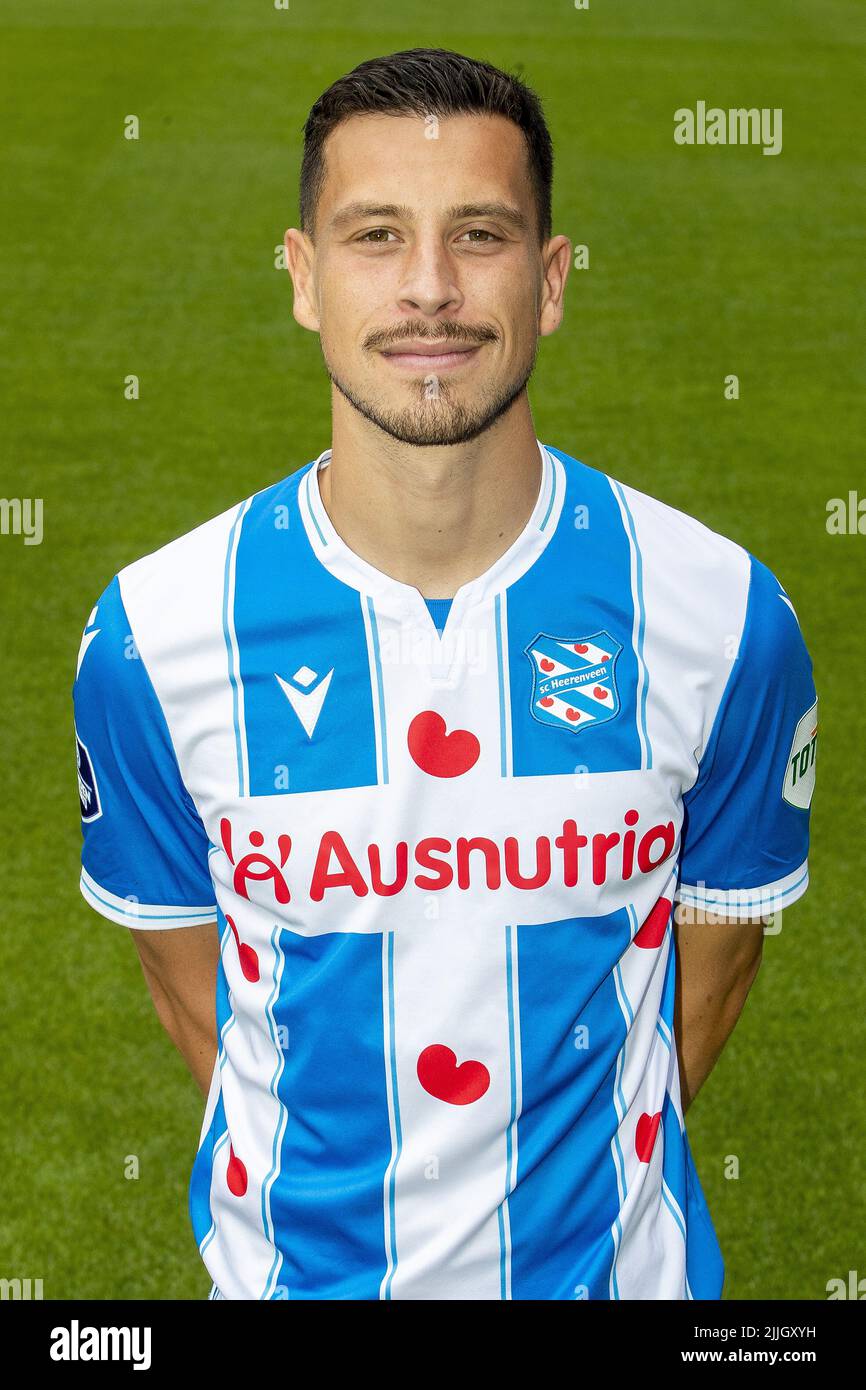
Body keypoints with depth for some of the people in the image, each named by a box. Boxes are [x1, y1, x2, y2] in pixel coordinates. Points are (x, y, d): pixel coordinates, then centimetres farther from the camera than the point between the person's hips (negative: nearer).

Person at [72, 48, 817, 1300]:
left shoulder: (721, 616, -16)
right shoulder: (151, 636, -16)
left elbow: (709, 958, -3)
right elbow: (190, 989, -4)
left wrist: (586, 1177, 1)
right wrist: (325, 1188, -1)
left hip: (613, 1261, 0)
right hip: (292, 1263, 0)